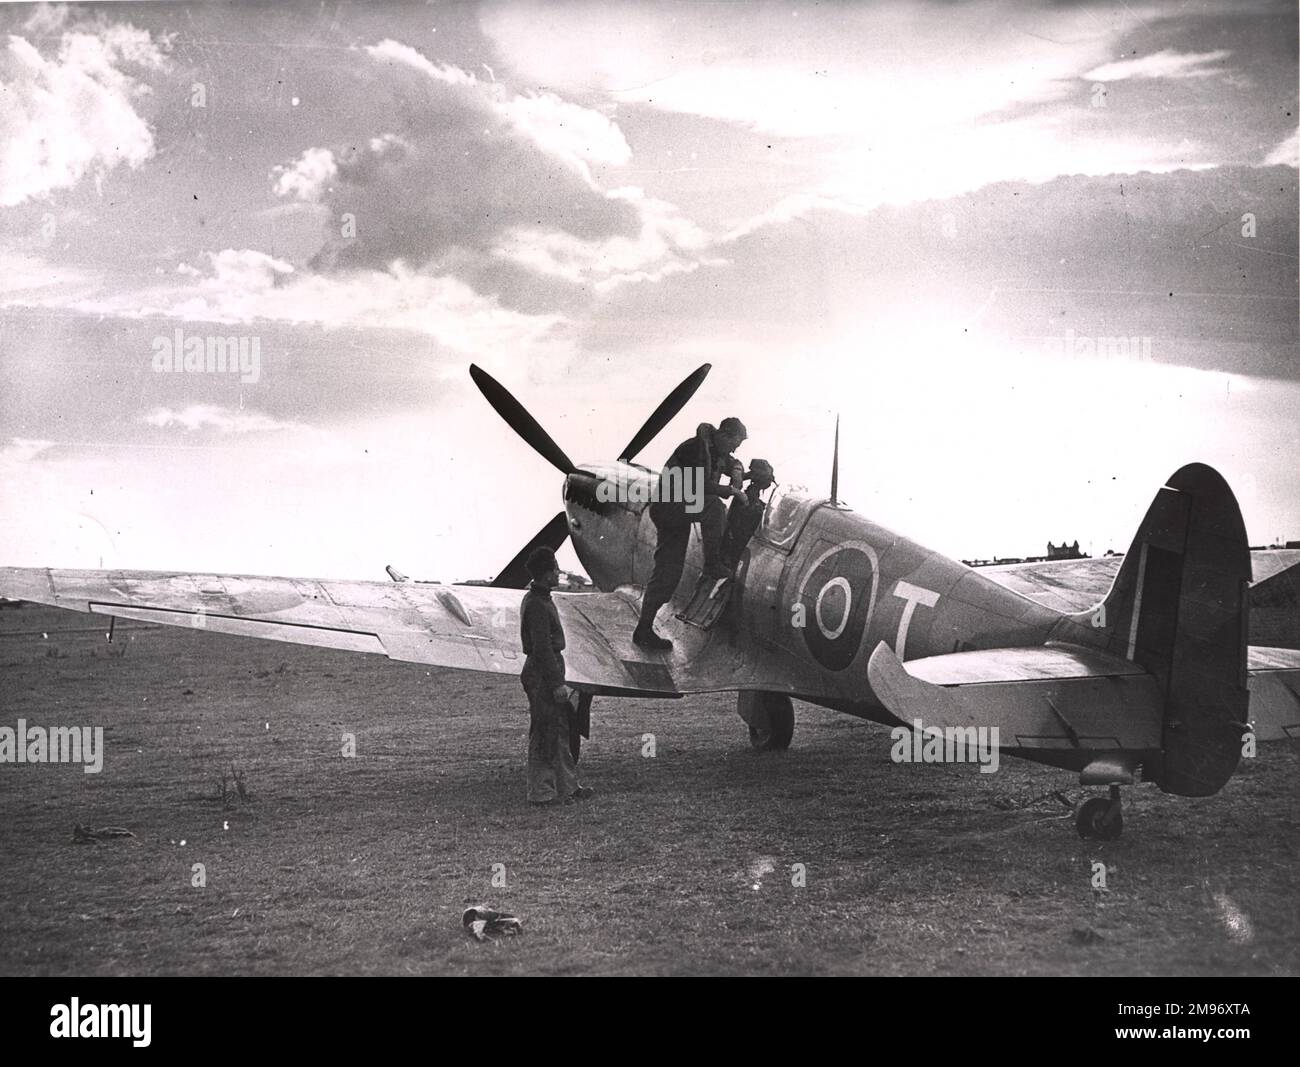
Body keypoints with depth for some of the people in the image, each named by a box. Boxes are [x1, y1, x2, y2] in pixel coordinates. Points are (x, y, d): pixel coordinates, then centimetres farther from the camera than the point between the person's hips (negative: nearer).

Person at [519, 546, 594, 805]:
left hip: (544, 673, 11)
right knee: (545, 735, -3)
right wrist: (557, 683, -22)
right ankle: (541, 793, 3)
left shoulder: (539, 598, 13)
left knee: (560, 730, 15)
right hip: (541, 677, -11)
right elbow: (542, 648, -23)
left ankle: (568, 786, 22)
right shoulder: (537, 605, -20)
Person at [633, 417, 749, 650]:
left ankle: (644, 630, 3)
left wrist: (736, 470, 9)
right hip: (668, 506, -9)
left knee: (668, 572, 4)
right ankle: (713, 565, -20)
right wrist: (730, 490, -19)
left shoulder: (717, 452, 12)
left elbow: (733, 463, 32)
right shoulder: (696, 448, -18)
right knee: (713, 506, -29)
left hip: (681, 512, 9)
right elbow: (699, 486, -27)